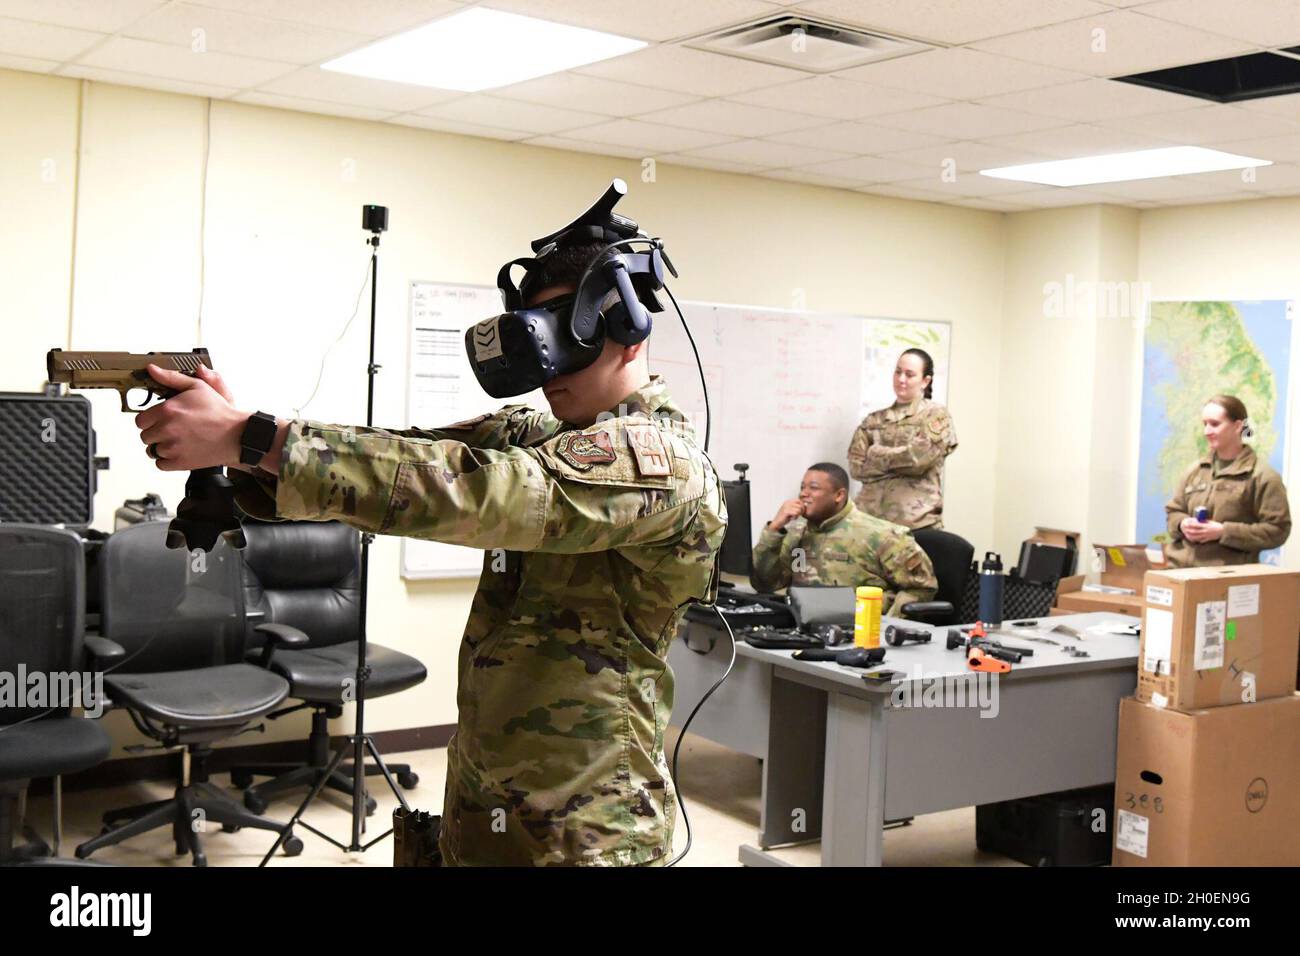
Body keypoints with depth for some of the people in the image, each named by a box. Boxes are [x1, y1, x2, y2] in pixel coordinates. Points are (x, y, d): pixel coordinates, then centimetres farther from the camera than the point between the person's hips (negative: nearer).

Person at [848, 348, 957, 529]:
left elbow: (919, 456, -11)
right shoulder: (873, 420, 14)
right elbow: (856, 466, 3)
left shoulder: (936, 415, 4)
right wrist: (902, 457, -5)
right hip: (870, 516, 3)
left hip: (917, 520, -3)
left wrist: (876, 455, 1)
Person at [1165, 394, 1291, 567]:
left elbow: (1277, 530, -8)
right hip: (1180, 567, 5)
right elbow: (1173, 511, 22)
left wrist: (1224, 532, -15)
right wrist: (1182, 524, -3)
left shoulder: (1262, 476, -5)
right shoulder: (1196, 470, 13)